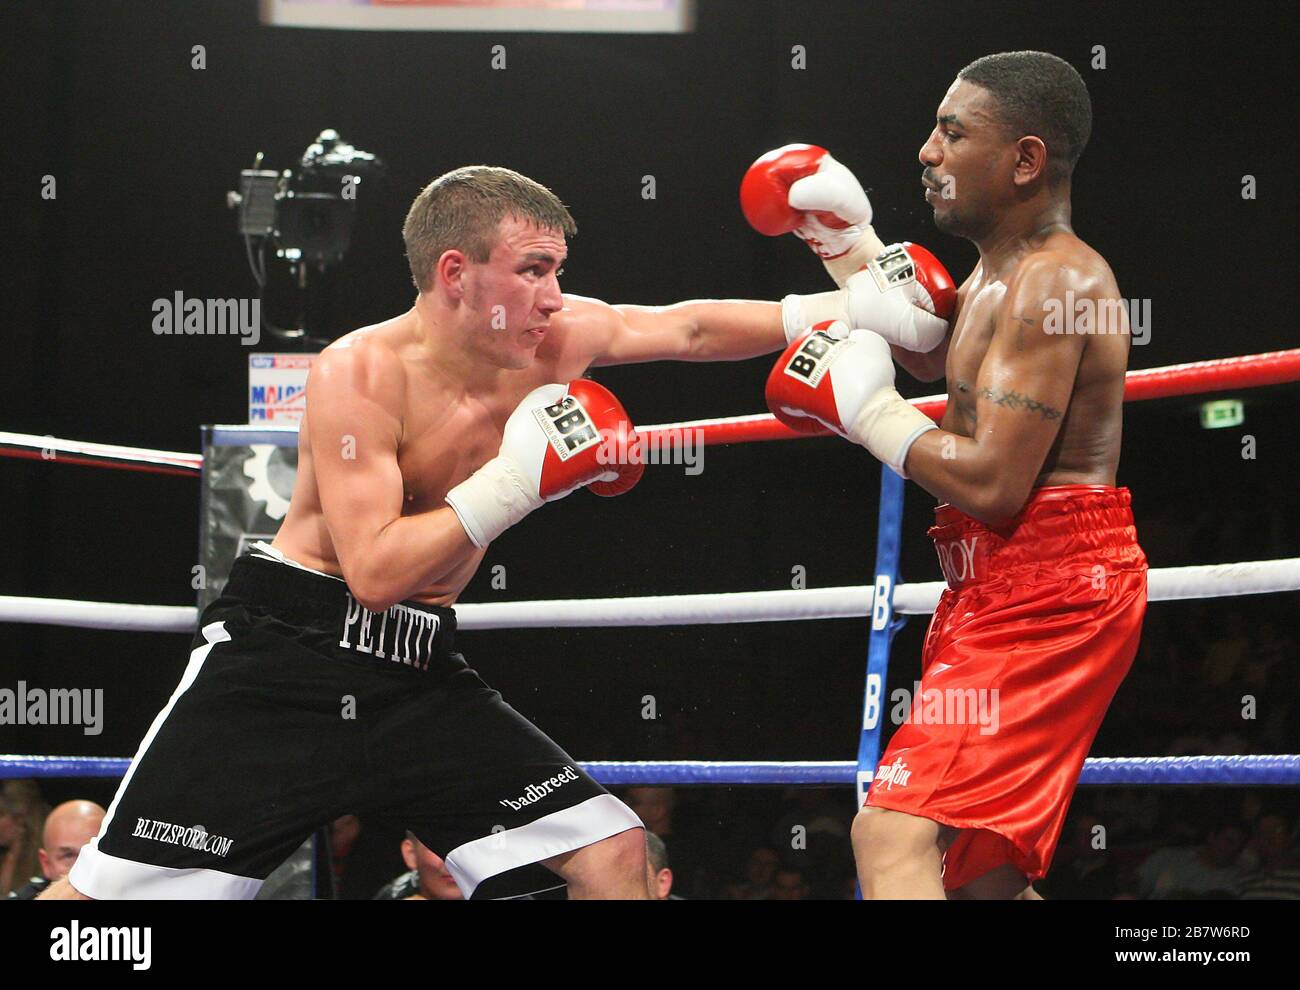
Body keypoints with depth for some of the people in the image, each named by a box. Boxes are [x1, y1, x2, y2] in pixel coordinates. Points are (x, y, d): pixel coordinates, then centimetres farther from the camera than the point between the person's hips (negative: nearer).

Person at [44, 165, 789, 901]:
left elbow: (692, 330, 16)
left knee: (616, 856, -4)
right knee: (110, 889, -11)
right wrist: (517, 481, -26)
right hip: (287, 652, -6)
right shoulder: (361, 374, -18)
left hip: (420, 673, 6)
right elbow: (375, 571, -25)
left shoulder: (558, 340, 0)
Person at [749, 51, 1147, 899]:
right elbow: (931, 351, 38)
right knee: (978, 874, 19)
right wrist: (848, 240, 25)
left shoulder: (1050, 283, -16)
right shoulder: (1003, 272, 16)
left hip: (1043, 595, -11)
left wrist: (869, 409, -12)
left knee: (894, 833, -26)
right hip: (1002, 584, 11)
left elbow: (992, 487, -24)